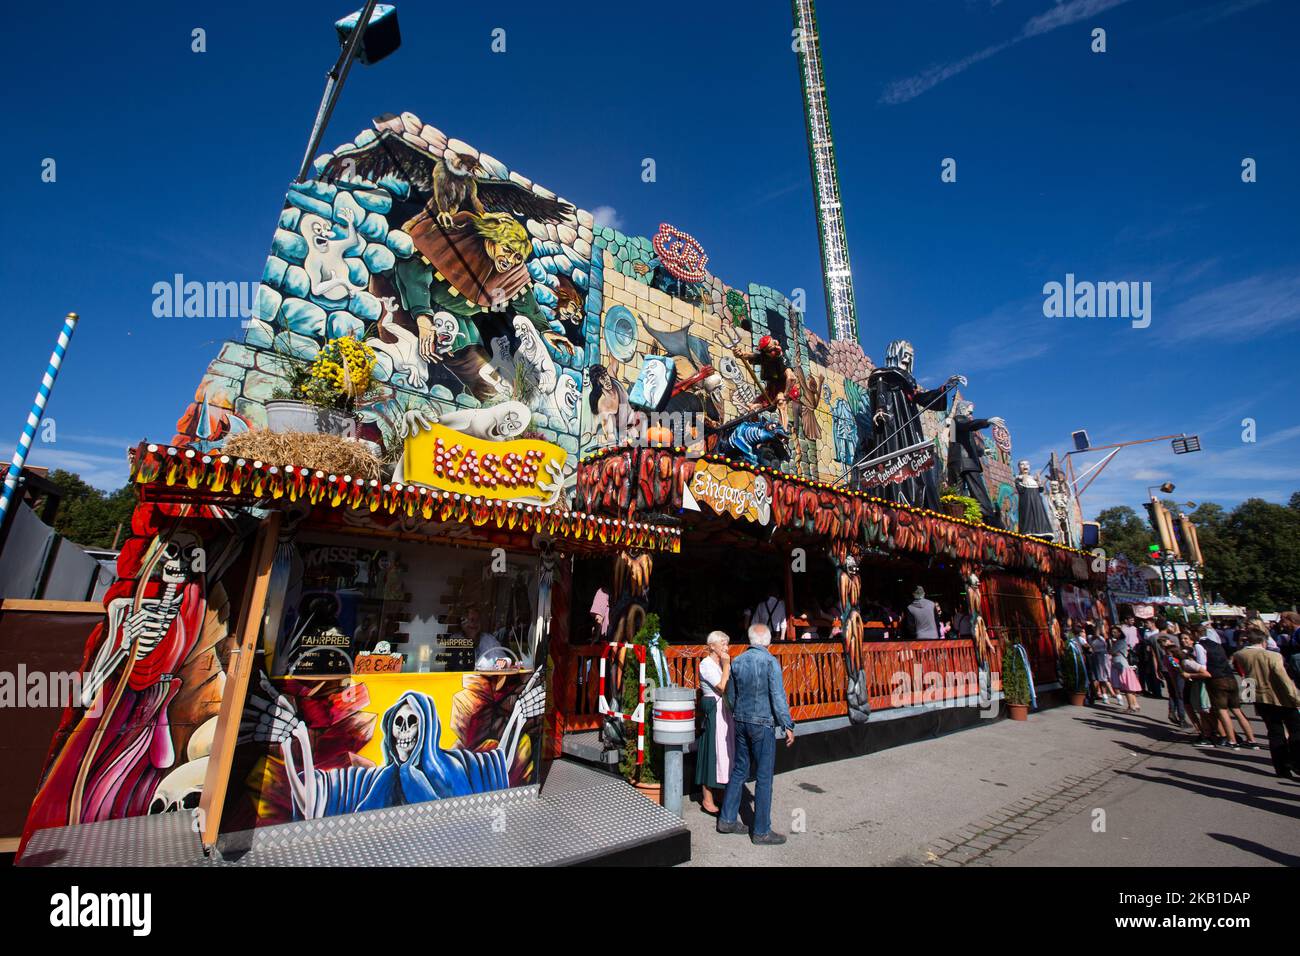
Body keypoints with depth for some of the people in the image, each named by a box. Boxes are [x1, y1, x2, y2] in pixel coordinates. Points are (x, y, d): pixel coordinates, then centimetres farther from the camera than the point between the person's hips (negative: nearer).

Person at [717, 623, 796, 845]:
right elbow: (778, 696, -16)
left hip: (740, 722, 6)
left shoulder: (737, 661, 3)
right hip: (762, 724, -6)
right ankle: (762, 831, 14)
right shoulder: (770, 661, -14)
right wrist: (788, 726, -8)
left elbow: (731, 696, 10)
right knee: (764, 776, 5)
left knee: (739, 770, 17)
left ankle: (727, 819, 24)